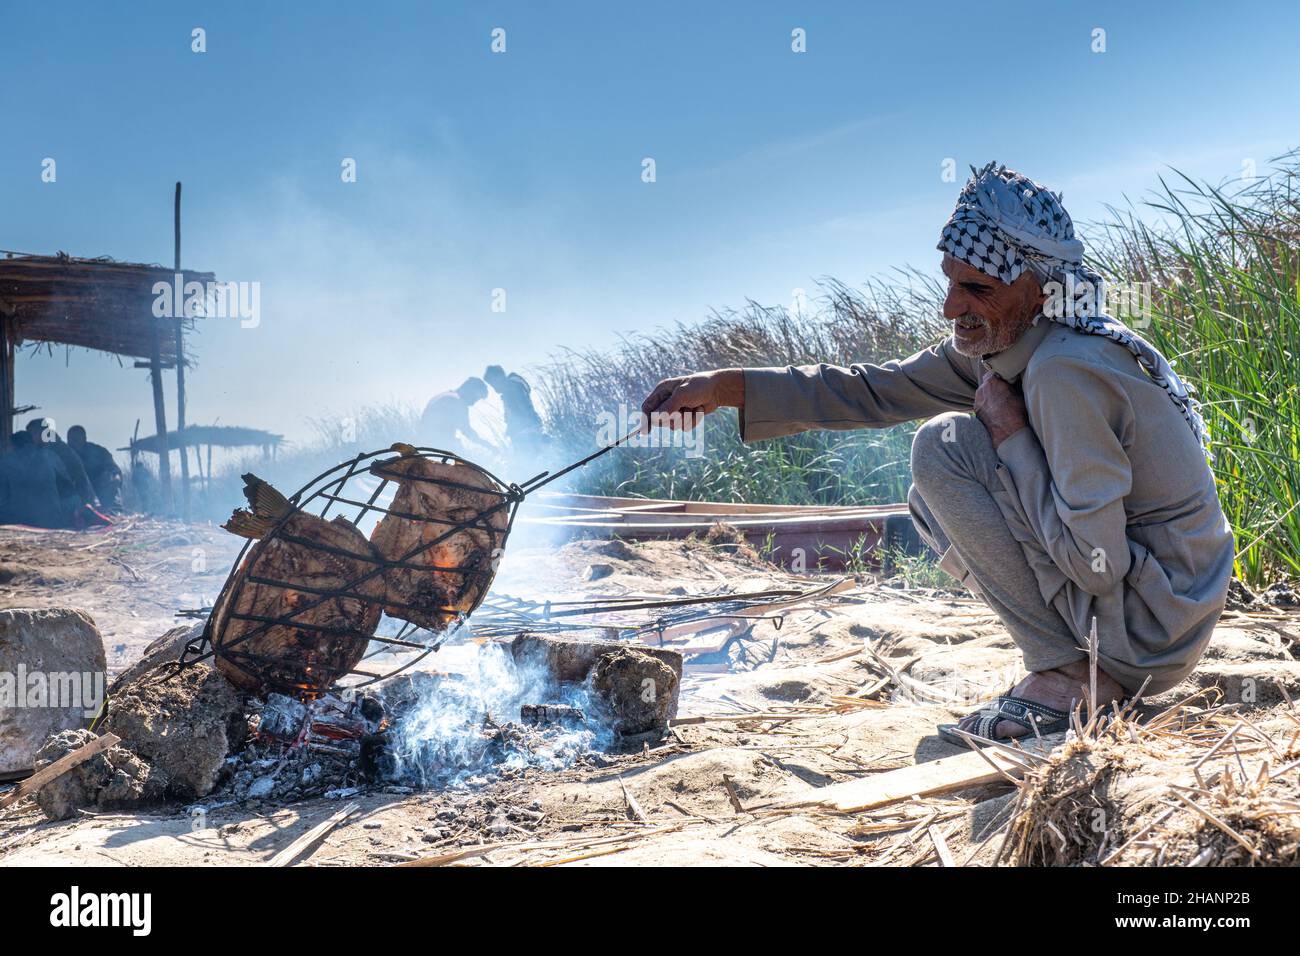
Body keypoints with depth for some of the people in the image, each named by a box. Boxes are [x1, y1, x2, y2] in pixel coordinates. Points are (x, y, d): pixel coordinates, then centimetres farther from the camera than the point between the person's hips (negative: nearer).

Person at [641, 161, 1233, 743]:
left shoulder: (1066, 370, -26)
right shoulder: (998, 341, 1)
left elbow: (1095, 562, -28)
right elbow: (880, 390, 7)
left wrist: (1008, 431, -18)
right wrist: (725, 387, 2)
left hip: (1153, 628, -9)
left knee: (943, 446, -15)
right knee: (929, 500, 12)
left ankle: (1069, 675, -11)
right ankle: (1082, 659, 8)